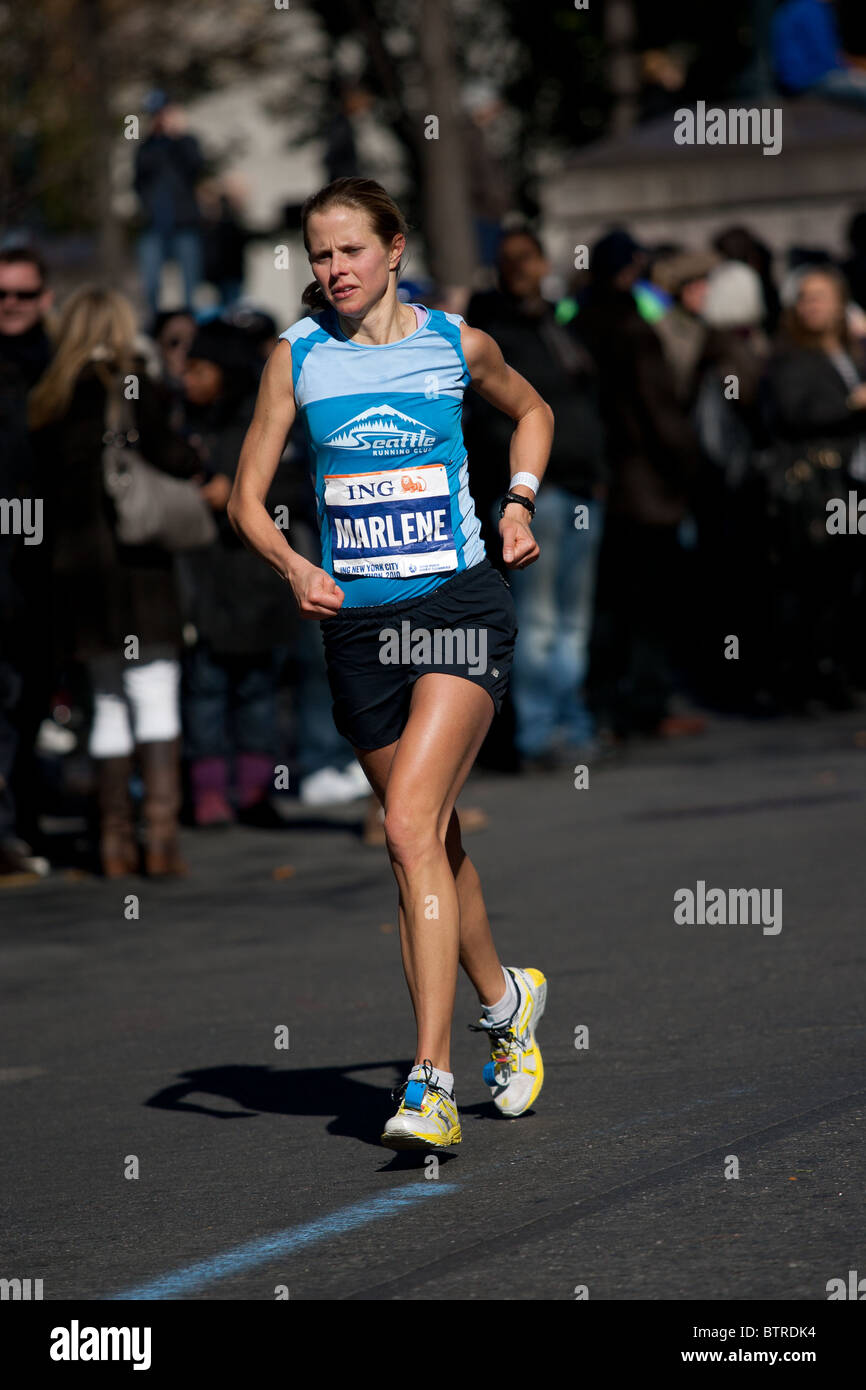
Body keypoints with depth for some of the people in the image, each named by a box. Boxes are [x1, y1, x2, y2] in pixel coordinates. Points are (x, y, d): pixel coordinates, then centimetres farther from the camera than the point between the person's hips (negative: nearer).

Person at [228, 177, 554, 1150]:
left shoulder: (456, 344, 2)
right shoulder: (297, 357, 3)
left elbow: (531, 411, 23)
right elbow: (247, 500, 3)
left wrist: (519, 503, 7)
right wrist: (294, 568, -15)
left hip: (460, 605, -3)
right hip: (357, 622, 3)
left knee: (412, 826, -19)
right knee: (431, 841, 12)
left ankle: (431, 1086, -22)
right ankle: (505, 999, 41)